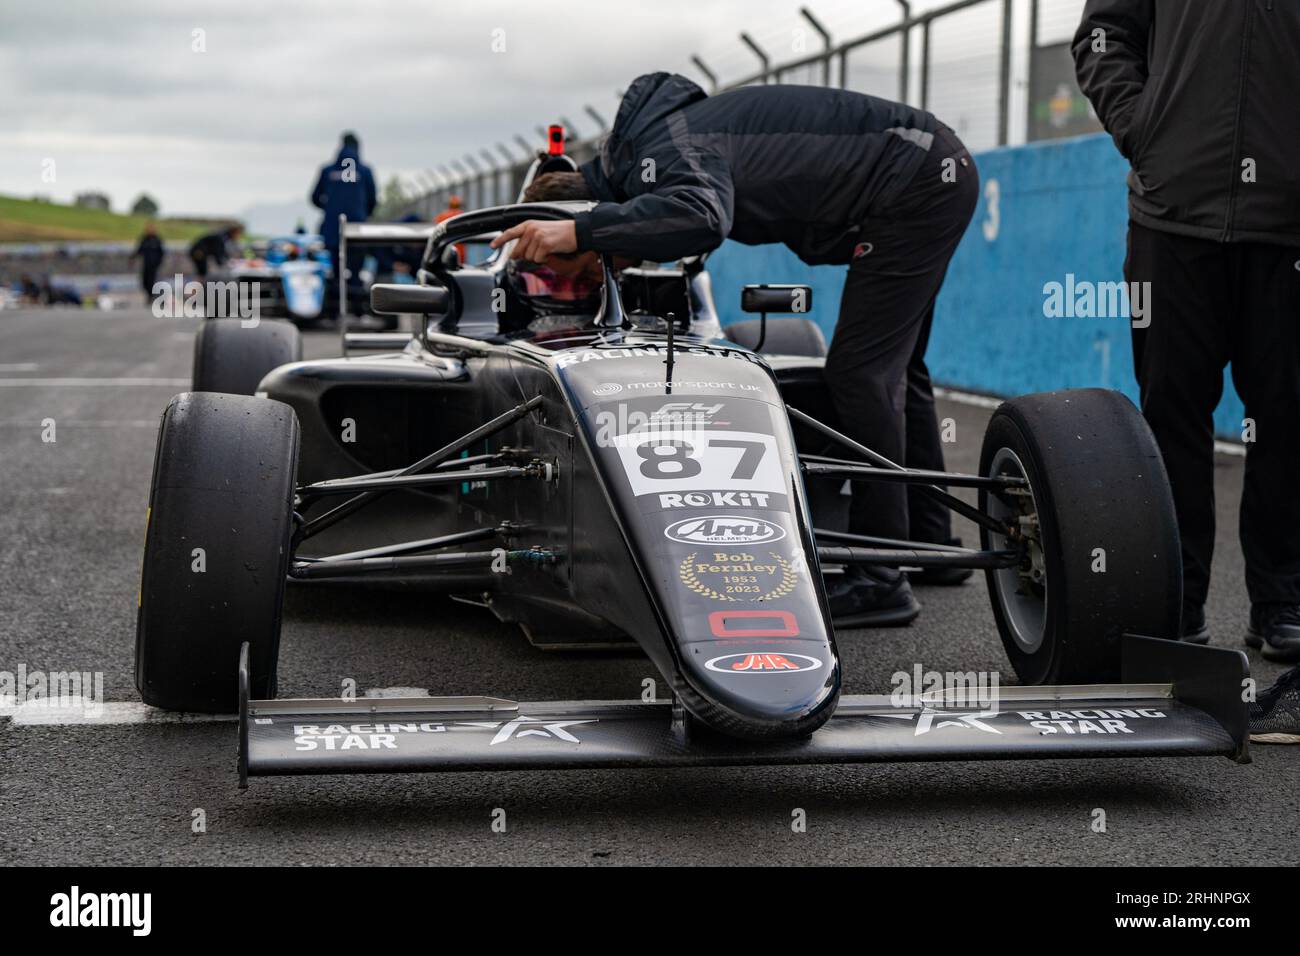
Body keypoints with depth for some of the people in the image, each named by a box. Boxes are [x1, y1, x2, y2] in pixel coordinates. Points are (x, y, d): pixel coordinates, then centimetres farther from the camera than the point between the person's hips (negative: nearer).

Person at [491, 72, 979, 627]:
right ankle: (929, 542, 30)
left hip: (915, 186, -10)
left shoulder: (665, 154, -23)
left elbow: (702, 217, -45)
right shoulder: (646, 136, 7)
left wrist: (578, 233, -41)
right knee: (892, 367, 19)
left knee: (861, 371, -12)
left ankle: (879, 579, -10)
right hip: (933, 170, 10)